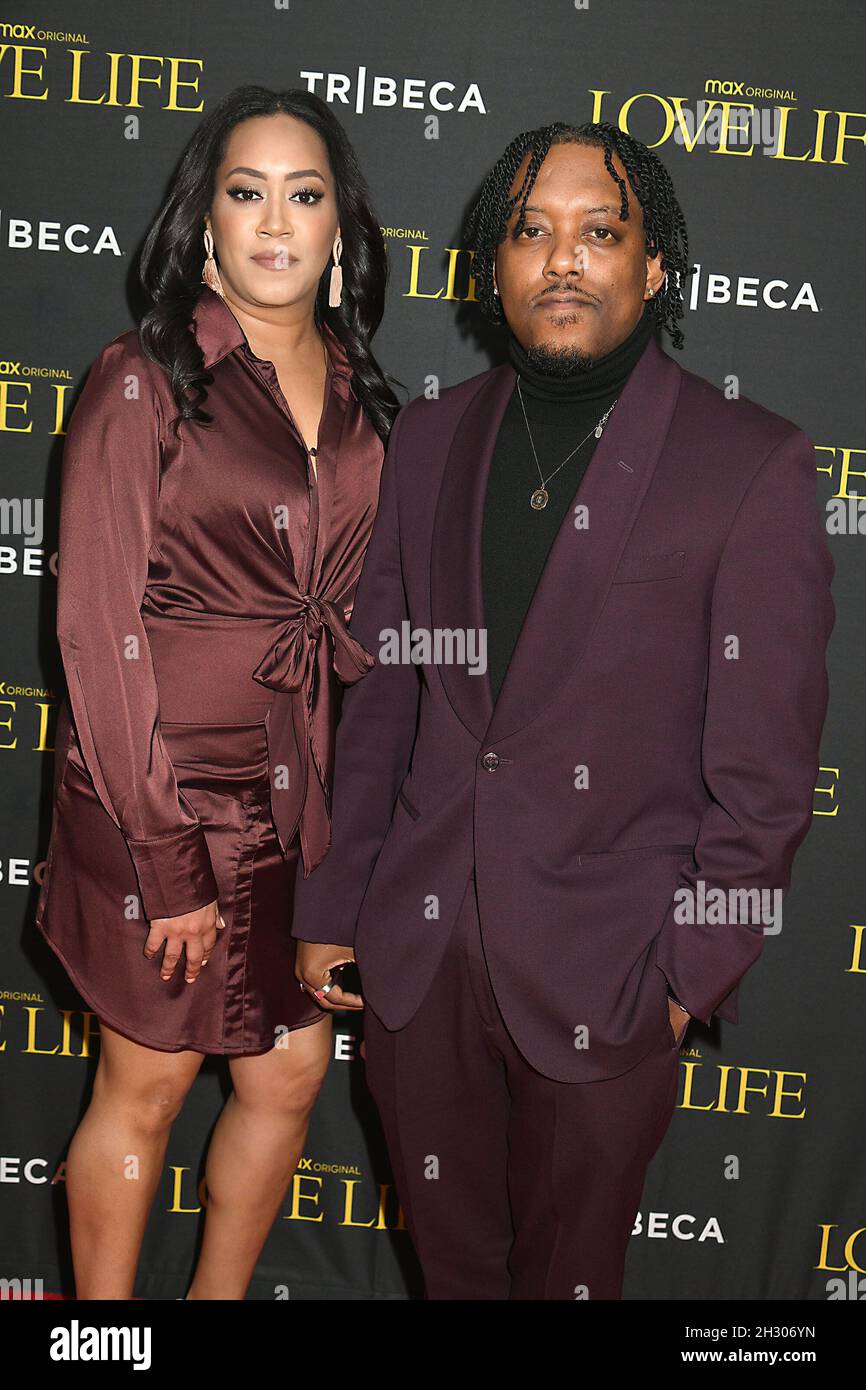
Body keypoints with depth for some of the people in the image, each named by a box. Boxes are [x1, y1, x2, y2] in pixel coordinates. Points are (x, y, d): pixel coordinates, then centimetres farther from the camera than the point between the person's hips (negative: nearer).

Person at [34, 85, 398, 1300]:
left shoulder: (357, 394, 7)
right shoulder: (143, 381, -10)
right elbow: (99, 628, -13)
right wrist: (168, 861, -15)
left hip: (306, 788, 5)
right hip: (164, 783, -5)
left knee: (290, 1074, 14)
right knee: (146, 1088, 10)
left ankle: (221, 1296, 38)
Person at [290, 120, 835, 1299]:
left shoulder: (753, 464, -10)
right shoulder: (429, 438, 3)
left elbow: (764, 765, -8)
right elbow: (378, 688, 7)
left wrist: (693, 977, -7)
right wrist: (331, 906, 7)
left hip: (599, 976, -3)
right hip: (416, 950, 4)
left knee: (568, 1271, 19)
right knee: (447, 1257, 22)